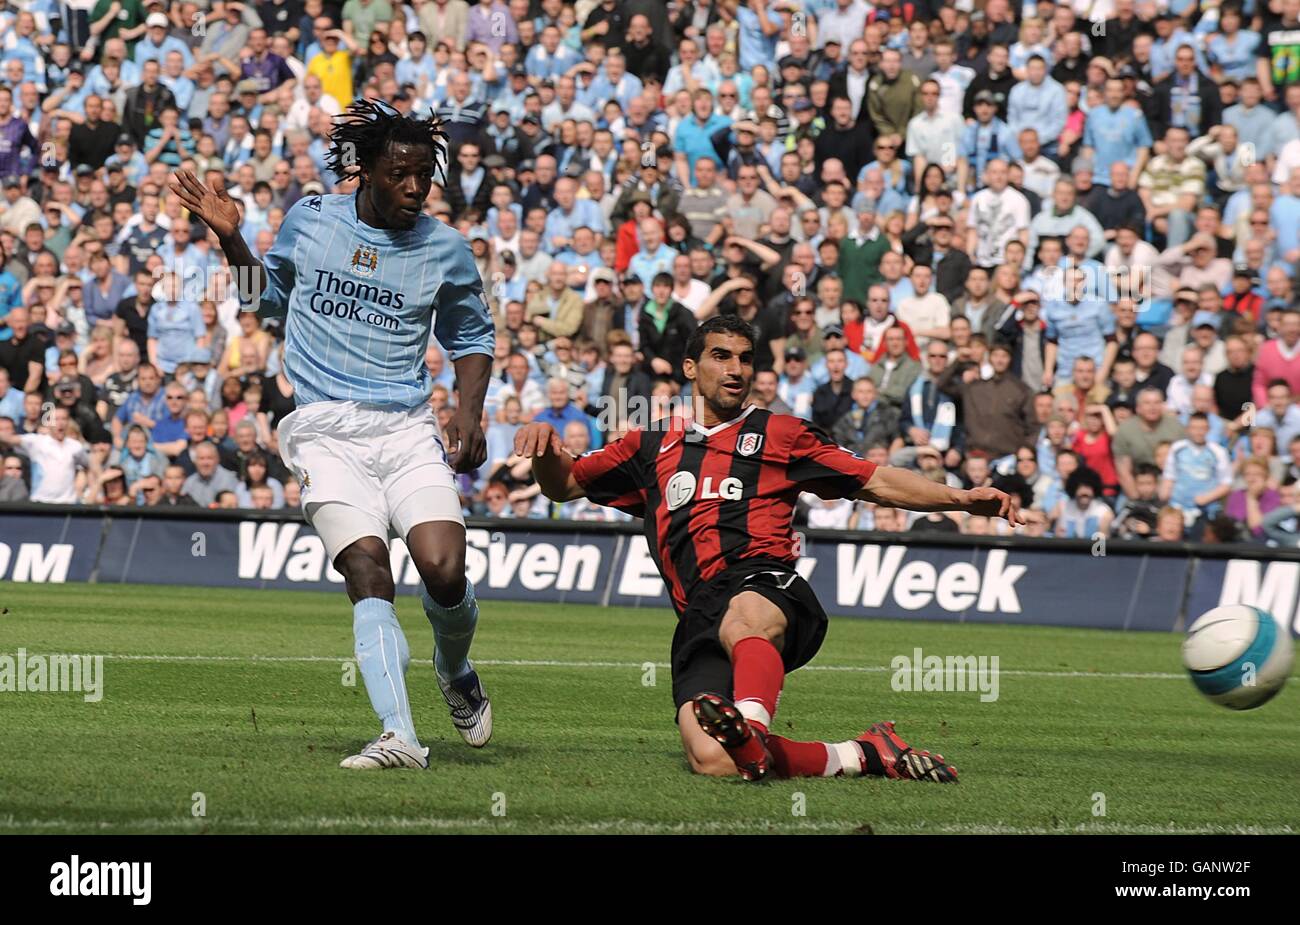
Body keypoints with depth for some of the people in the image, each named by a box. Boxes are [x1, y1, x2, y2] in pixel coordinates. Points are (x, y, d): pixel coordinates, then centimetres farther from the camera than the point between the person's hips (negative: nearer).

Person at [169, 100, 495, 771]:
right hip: (326, 431, -1)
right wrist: (230, 238, 12)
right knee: (368, 569, -22)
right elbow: (270, 295, 27)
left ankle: (456, 673, 17)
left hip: (409, 430, 1)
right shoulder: (309, 220, 9)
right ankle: (399, 737, -32)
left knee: (444, 570, -18)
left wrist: (468, 413, 6)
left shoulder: (445, 250, 8)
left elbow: (472, 337, 22)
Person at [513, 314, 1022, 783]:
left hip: (765, 586, -2)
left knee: (741, 621, -44)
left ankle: (750, 730, -72)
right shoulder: (651, 448, 30)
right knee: (713, 762, -26)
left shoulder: (779, 434, 23)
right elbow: (563, 485, 35)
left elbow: (876, 481, 21)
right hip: (698, 616, 2)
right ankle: (864, 754, -11)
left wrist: (961, 498, 8)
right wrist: (545, 447, 11)